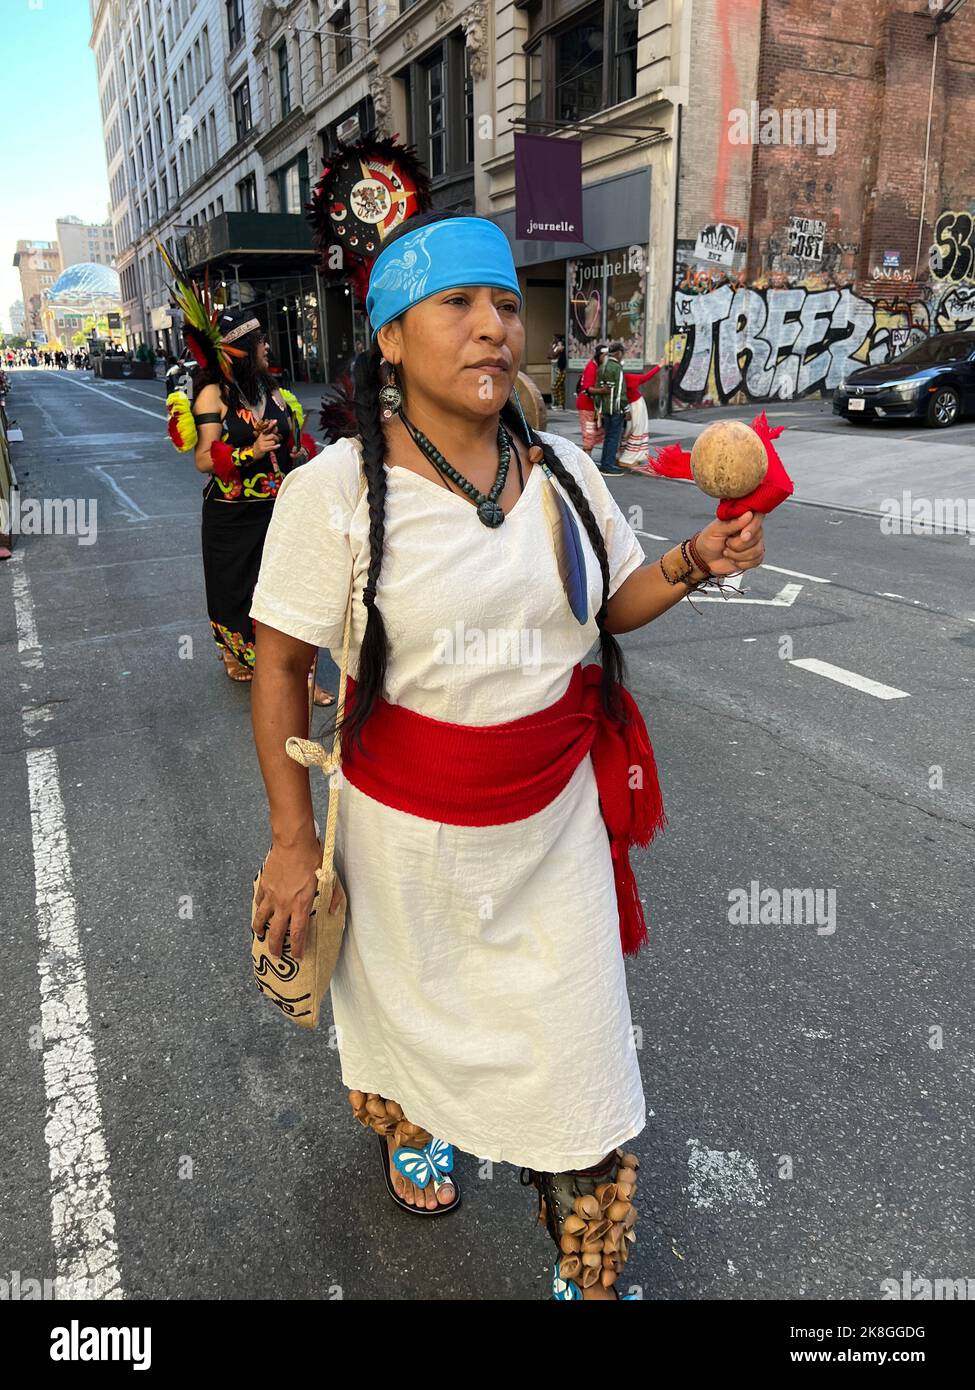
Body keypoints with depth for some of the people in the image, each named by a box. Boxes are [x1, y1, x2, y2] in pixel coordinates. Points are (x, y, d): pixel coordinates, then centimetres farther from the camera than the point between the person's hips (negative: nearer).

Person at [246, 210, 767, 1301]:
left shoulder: (563, 470, -3)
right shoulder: (334, 490, -15)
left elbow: (609, 606, 10)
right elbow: (279, 663, -9)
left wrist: (693, 564, -10)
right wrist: (293, 835, -9)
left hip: (556, 818, 3)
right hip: (408, 831, -2)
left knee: (576, 1043, 10)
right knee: (404, 1006, 23)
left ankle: (590, 1278, 37)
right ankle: (406, 1127, 61)